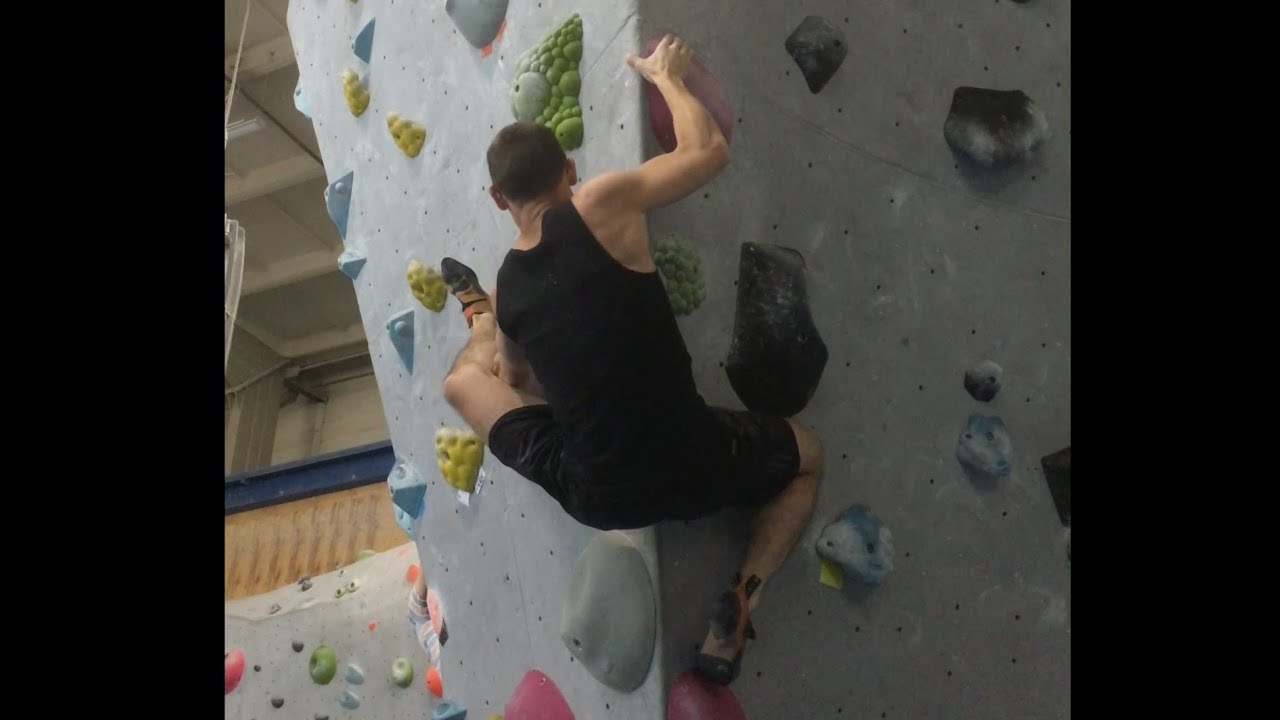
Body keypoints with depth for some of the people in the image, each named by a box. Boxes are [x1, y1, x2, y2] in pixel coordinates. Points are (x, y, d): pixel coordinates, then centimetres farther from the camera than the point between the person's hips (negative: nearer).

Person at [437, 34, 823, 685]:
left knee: (465, 380, 21)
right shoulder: (599, 205, -11)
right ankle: (738, 608, 16)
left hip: (596, 497, 3)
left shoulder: (506, 286, 3)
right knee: (808, 455, 29)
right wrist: (666, 74, 15)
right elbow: (709, 150, -2)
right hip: (693, 466, -3)